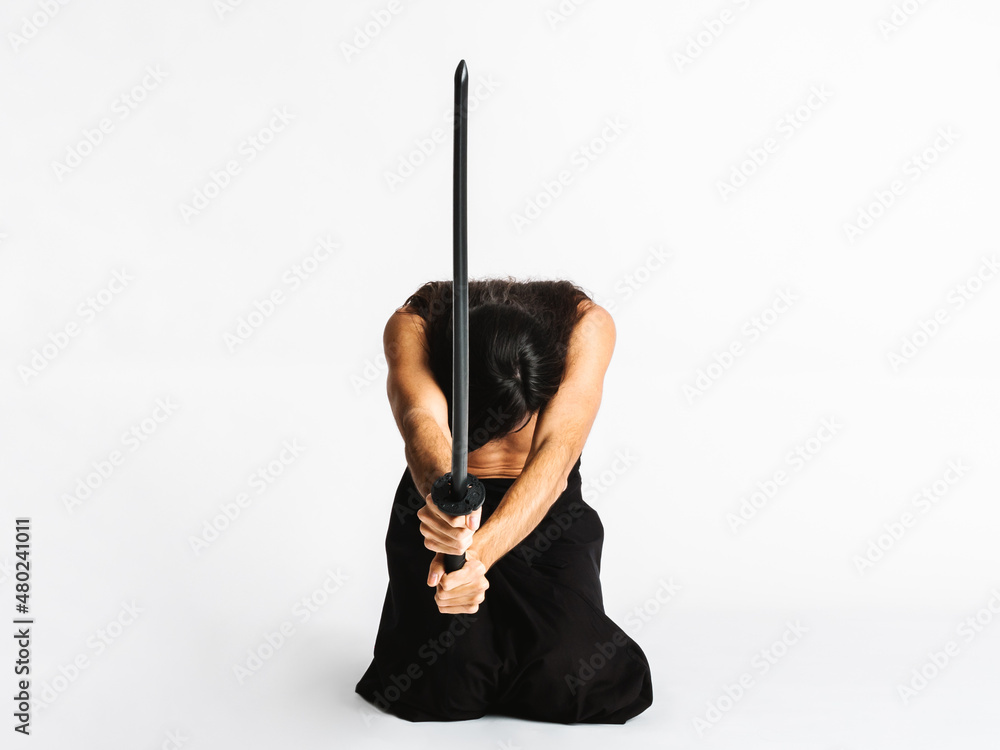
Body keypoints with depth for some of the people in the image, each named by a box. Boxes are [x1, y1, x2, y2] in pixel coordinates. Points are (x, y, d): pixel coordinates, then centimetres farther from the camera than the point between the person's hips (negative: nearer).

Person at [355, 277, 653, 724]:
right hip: (436, 498, 0)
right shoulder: (411, 326, -23)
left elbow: (555, 456, -36)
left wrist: (477, 554, -51)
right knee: (444, 689, -16)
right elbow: (422, 425, -42)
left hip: (546, 507, 1)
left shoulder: (585, 325, -24)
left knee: (574, 682, -18)